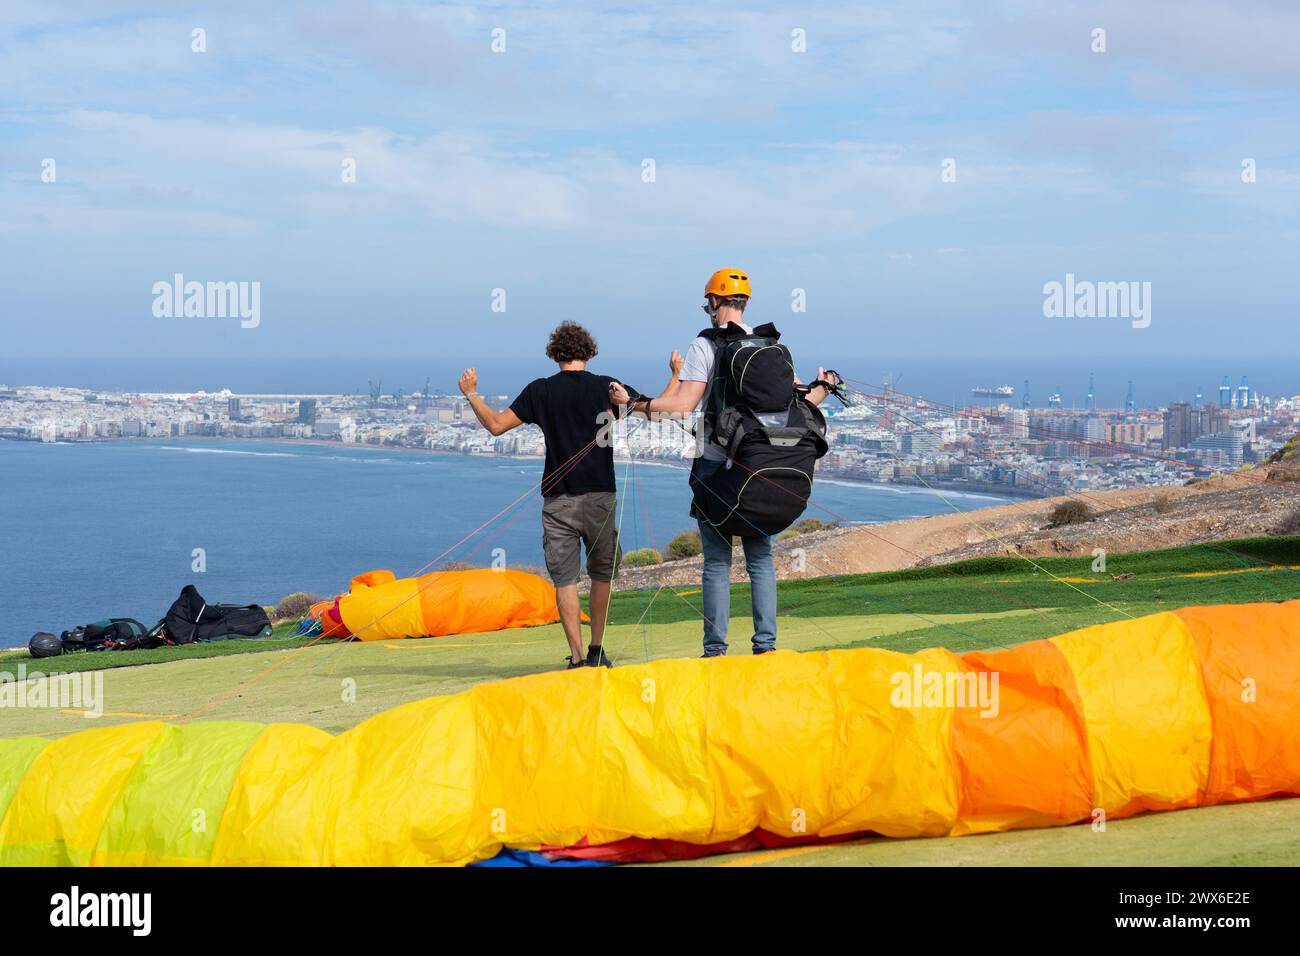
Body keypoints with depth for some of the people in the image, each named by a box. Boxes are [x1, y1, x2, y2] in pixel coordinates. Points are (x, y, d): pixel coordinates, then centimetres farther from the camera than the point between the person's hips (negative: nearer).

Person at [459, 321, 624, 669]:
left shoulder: (541, 391, -1)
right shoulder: (606, 387, 0)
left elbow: (496, 424, 0)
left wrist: (471, 394, 15)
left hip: (558, 498, 0)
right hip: (600, 496, 1)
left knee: (565, 579, 1)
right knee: (602, 575, 15)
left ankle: (577, 658, -5)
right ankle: (596, 651, 17)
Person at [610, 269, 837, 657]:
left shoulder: (704, 346, -8)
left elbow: (682, 406, -16)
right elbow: (801, 399, 6)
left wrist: (631, 404, -5)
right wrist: (824, 388, 28)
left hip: (716, 465, -3)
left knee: (717, 561, -1)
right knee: (761, 558, 9)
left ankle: (715, 649, -1)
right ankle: (766, 643, 5)